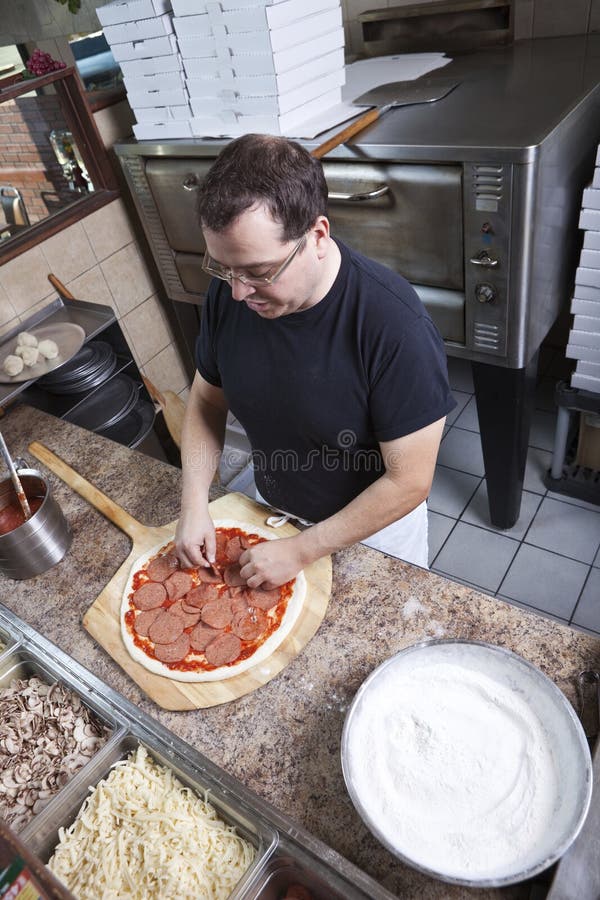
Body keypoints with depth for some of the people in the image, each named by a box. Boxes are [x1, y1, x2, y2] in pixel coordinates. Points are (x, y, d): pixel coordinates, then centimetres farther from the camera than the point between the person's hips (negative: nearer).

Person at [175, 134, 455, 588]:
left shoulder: (395, 324, -34)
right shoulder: (228, 293, -18)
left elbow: (408, 482, -27)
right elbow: (207, 400, -2)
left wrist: (300, 550, -22)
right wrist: (194, 503, -13)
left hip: (374, 525, -4)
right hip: (273, 508, 5)